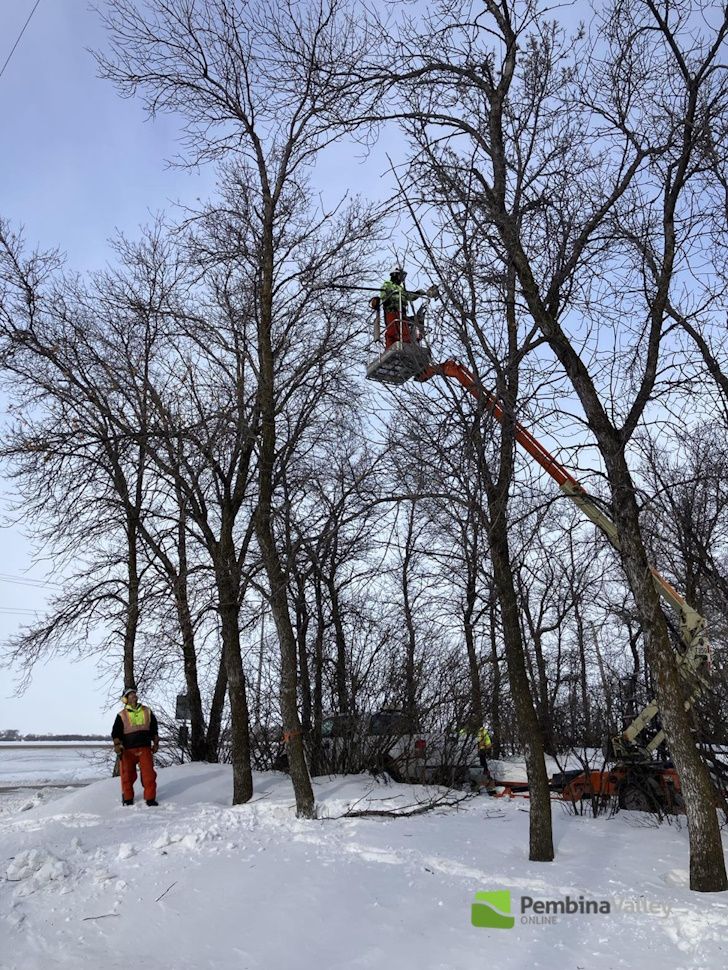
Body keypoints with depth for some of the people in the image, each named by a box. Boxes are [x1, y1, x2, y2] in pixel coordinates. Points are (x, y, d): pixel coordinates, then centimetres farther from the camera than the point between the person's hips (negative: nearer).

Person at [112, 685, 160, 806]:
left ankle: (150, 798, 5)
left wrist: (155, 743, 12)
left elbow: (154, 729, 17)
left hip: (145, 748, 1)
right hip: (128, 750, -1)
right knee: (128, 775, 4)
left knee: (149, 773, -5)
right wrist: (117, 745, -13)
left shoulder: (147, 711, 12)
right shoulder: (122, 715, 4)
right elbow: (115, 732, 1)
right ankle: (127, 798, 21)